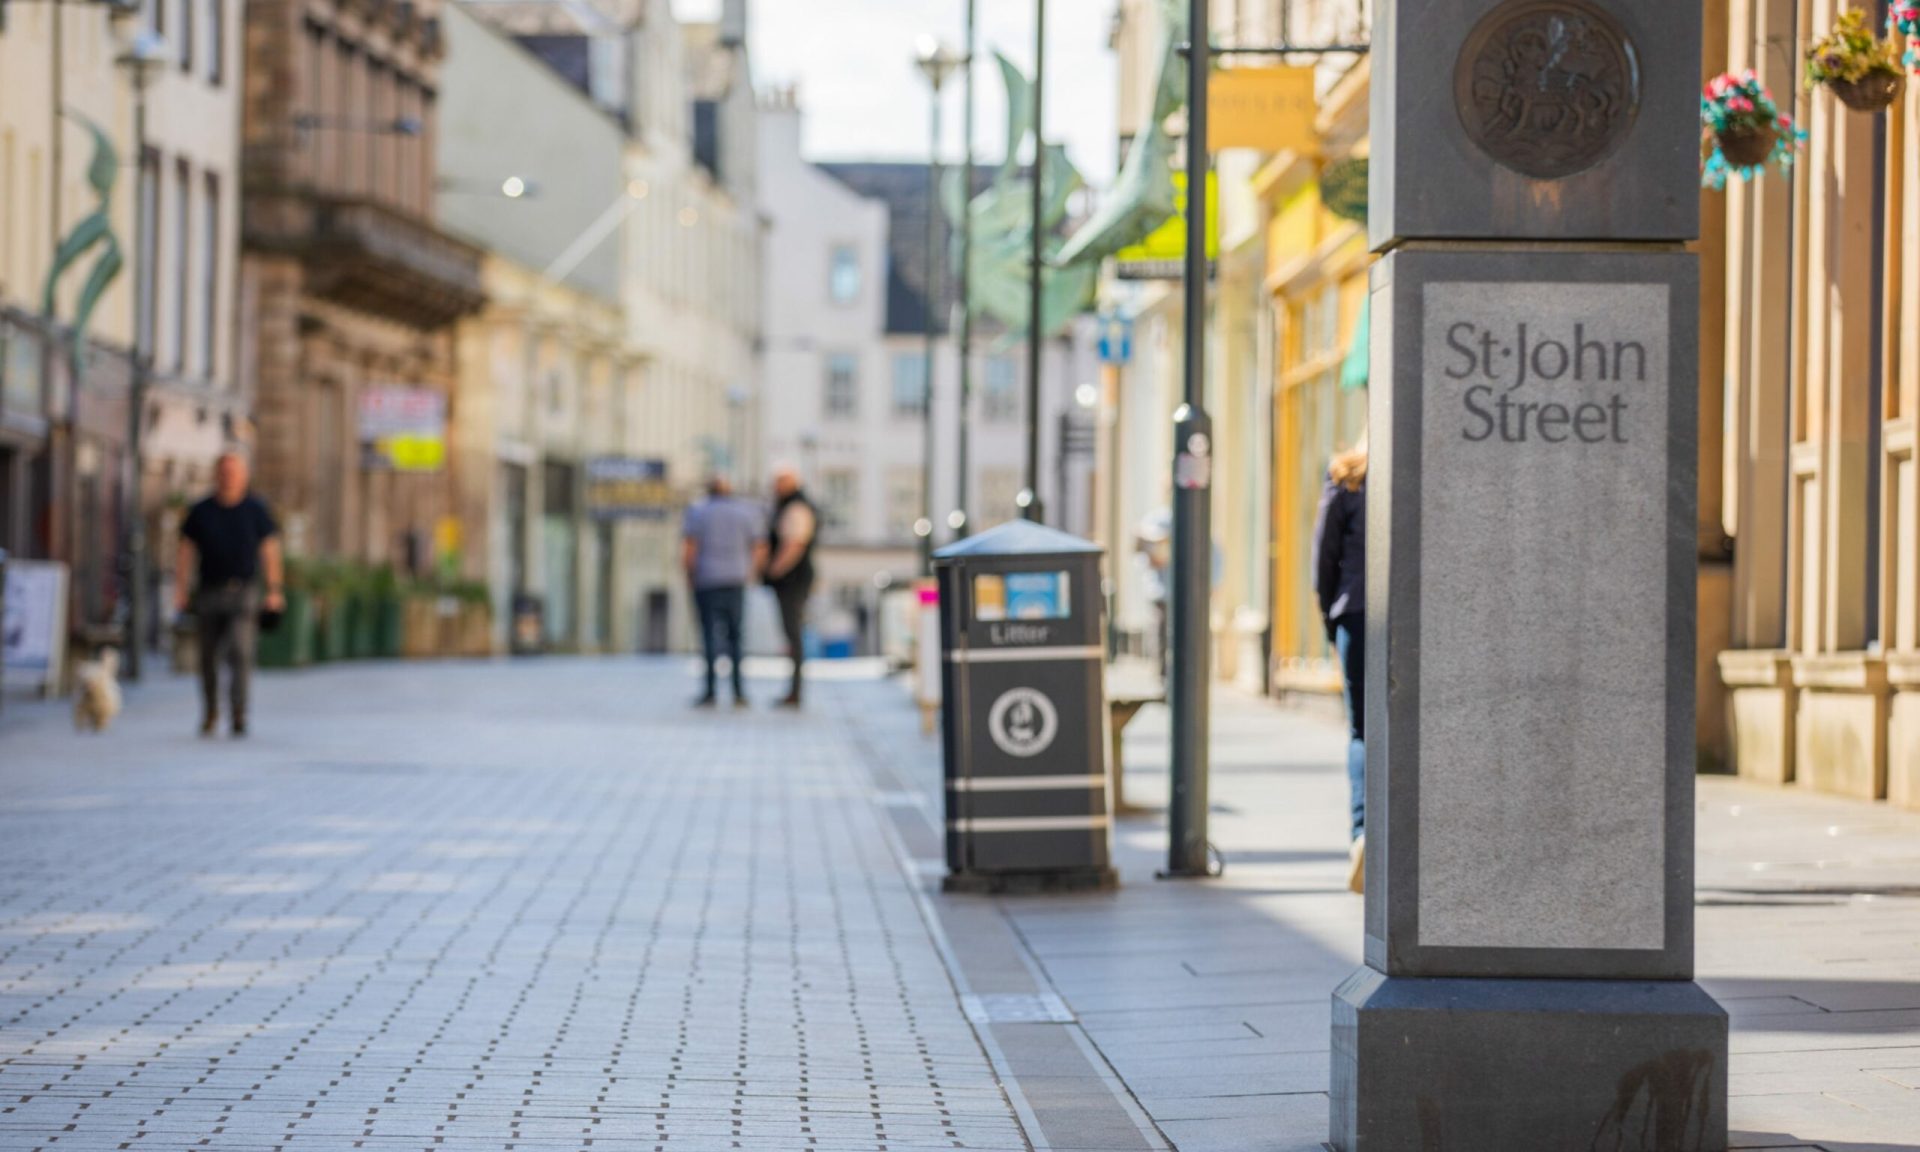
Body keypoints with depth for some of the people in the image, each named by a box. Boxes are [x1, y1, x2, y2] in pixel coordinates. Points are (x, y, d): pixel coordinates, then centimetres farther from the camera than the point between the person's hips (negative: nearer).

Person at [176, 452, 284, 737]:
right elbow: (186, 551, 7)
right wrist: (180, 590, -1)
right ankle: (210, 711, 26)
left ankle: (239, 715, -17)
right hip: (209, 593, 2)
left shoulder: (256, 510, 3)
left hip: (243, 592, -2)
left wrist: (275, 590, -3)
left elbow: (270, 550, 3)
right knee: (209, 656, 8)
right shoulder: (200, 512, 5)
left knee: (240, 650, -16)